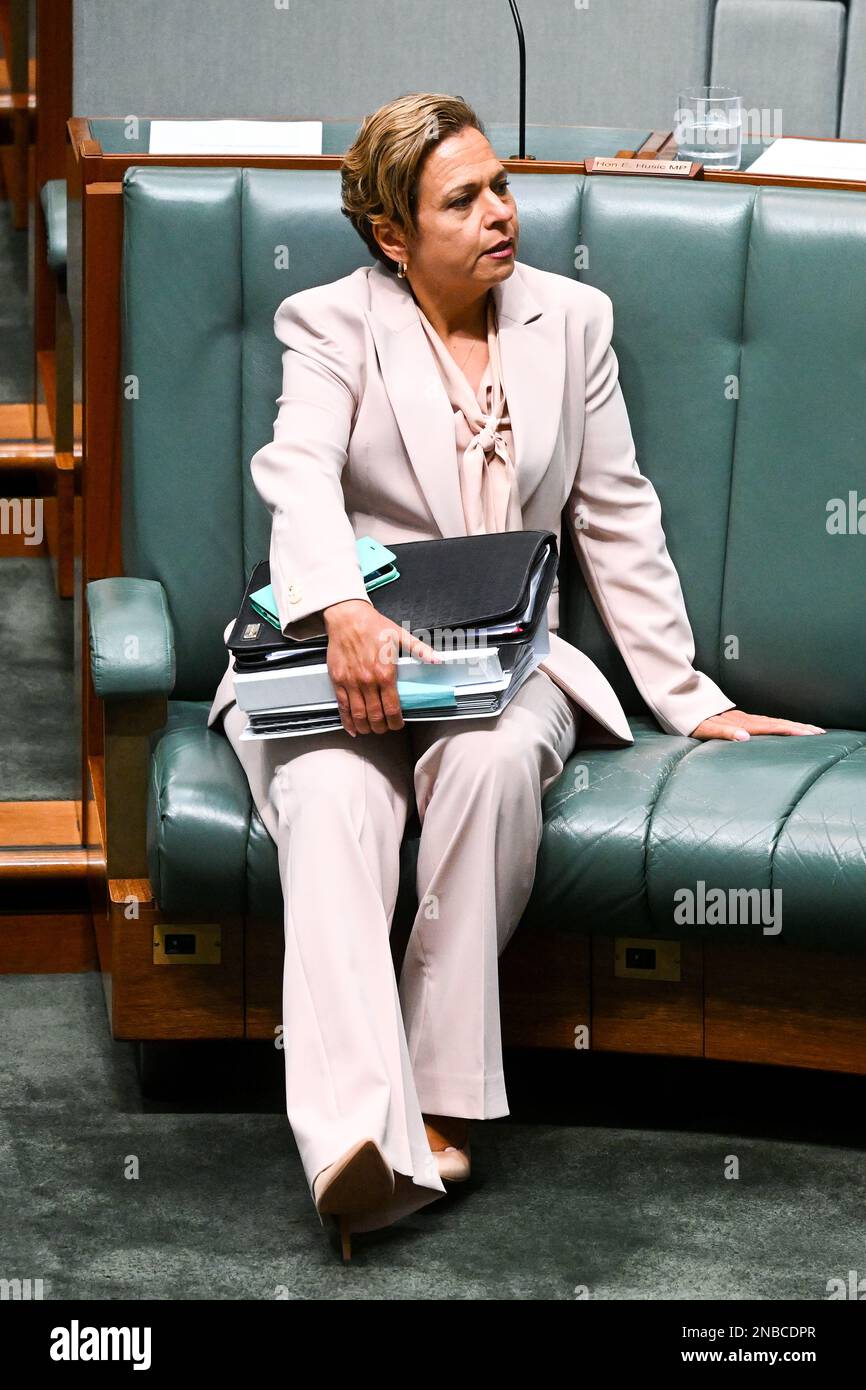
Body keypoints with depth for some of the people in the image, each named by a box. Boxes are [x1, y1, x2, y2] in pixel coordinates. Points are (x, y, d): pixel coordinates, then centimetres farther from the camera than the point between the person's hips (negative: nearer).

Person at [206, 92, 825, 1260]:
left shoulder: (572, 319, 15)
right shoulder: (332, 323, 6)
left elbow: (619, 521, 14)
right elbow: (298, 472, -14)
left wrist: (689, 697, 8)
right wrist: (345, 610, -35)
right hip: (349, 654, -1)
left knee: (494, 761, -35)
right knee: (331, 799, -35)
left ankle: (438, 1097, -29)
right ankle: (364, 1137, -48)